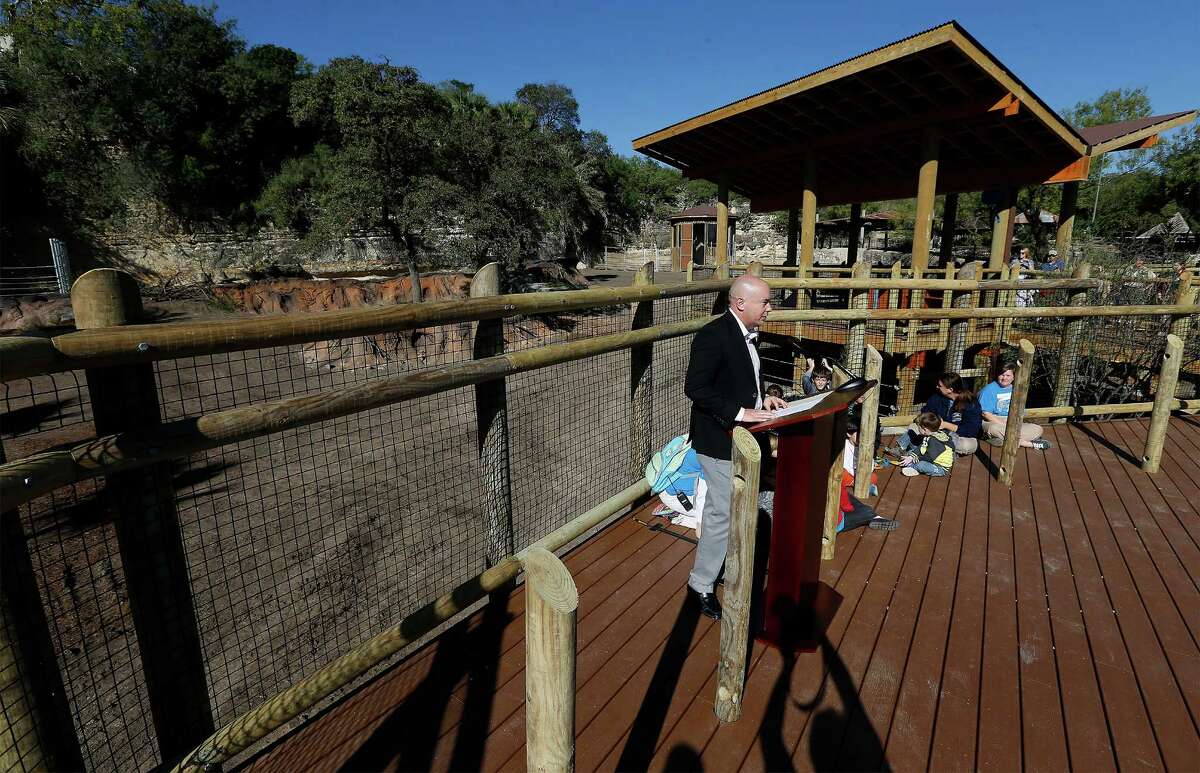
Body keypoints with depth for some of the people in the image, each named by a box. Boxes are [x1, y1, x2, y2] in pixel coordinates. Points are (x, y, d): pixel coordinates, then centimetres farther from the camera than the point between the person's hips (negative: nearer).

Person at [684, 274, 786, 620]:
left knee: (720, 507, 22)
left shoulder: (747, 333, 7)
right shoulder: (713, 335, -22)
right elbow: (695, 387, -26)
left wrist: (763, 398, 4)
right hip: (720, 438, -9)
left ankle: (722, 567, 41)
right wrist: (740, 412, -27)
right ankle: (701, 585, 17)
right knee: (724, 512, 0)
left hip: (740, 436, 9)